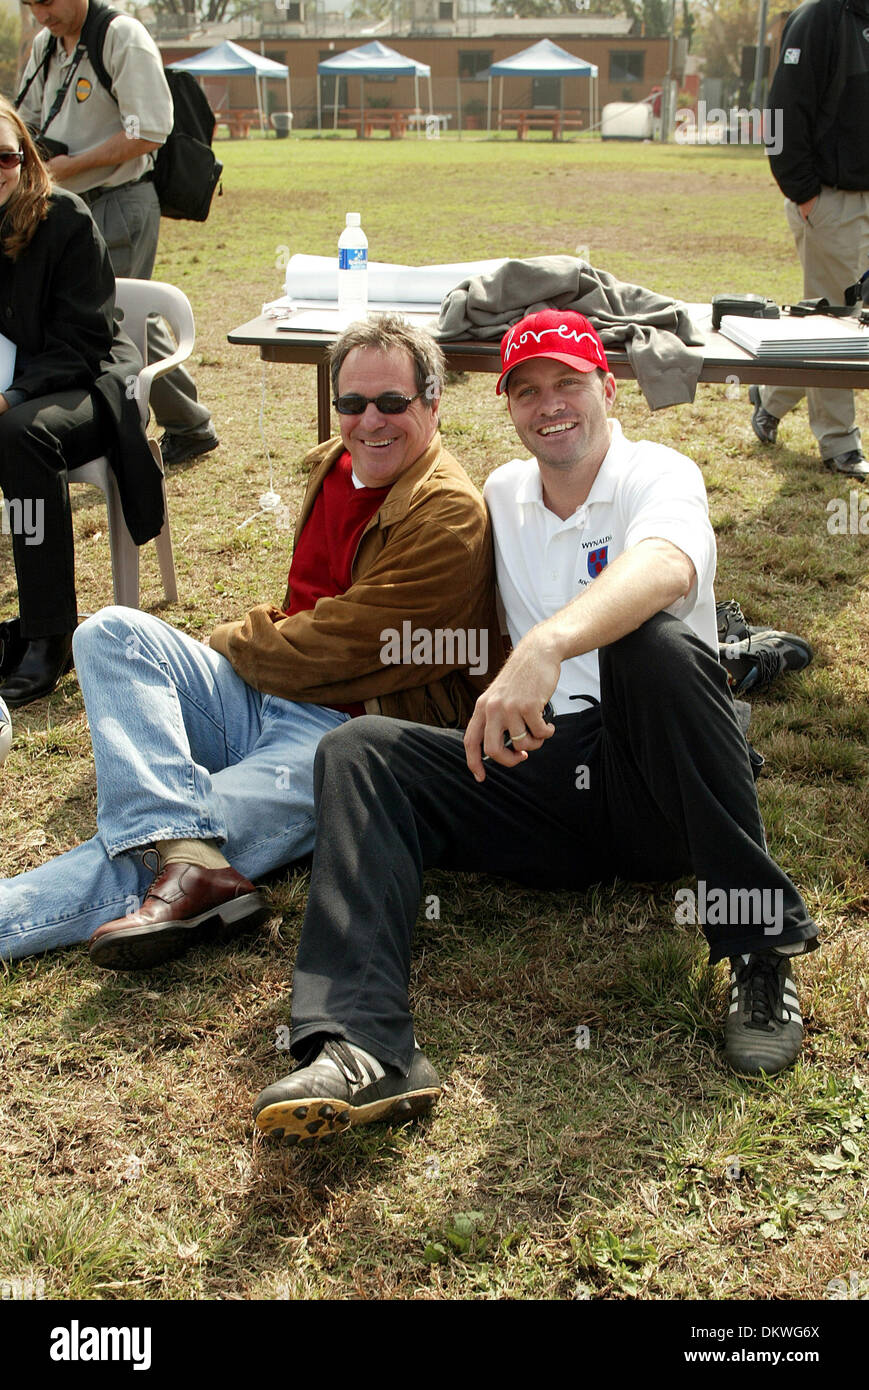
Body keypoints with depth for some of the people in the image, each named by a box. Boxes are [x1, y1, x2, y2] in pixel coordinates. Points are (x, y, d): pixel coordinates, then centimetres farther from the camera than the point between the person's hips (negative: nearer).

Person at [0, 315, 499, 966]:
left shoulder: (449, 516, -15)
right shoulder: (332, 466, 13)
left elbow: (332, 648, -16)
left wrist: (233, 643, 1)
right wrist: (265, 634, 6)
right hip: (262, 696, 9)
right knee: (112, 632, -14)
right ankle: (191, 861, -32)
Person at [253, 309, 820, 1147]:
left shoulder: (660, 476, -4)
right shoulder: (503, 493, 16)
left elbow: (666, 570, -30)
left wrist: (546, 647, -47)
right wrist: (498, 716, 7)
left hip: (656, 788, -5)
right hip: (540, 777, 5)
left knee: (654, 641, -35)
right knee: (357, 751, -14)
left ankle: (760, 949, -24)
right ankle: (367, 1048, -34)